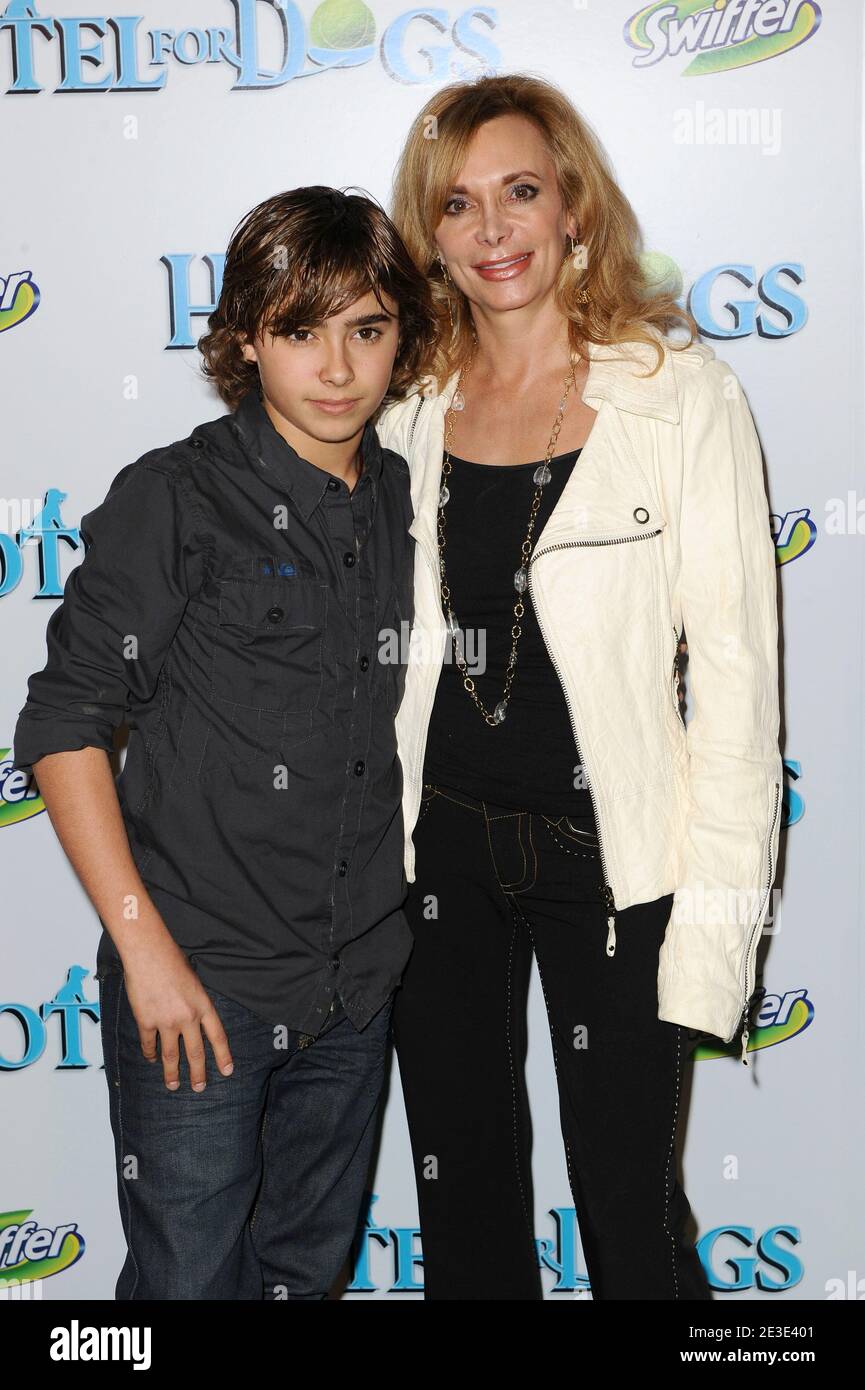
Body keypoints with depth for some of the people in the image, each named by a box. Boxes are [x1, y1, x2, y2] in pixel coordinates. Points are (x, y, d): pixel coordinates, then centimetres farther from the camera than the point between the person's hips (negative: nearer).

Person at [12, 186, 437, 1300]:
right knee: (190, 1278, 8)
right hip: (199, 982, -5)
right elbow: (61, 728, -11)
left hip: (356, 989, 5)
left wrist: (383, 934, 11)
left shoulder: (404, 499, 4)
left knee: (310, 1266, 20)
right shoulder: (176, 499, -12)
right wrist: (145, 945, -15)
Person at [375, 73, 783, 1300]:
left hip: (610, 853, -4)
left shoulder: (680, 393, -9)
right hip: (439, 848, 4)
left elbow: (735, 669, -10)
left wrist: (717, 913, -13)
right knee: (461, 1197, 19)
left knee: (628, 1208, 8)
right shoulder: (412, 402, 3)